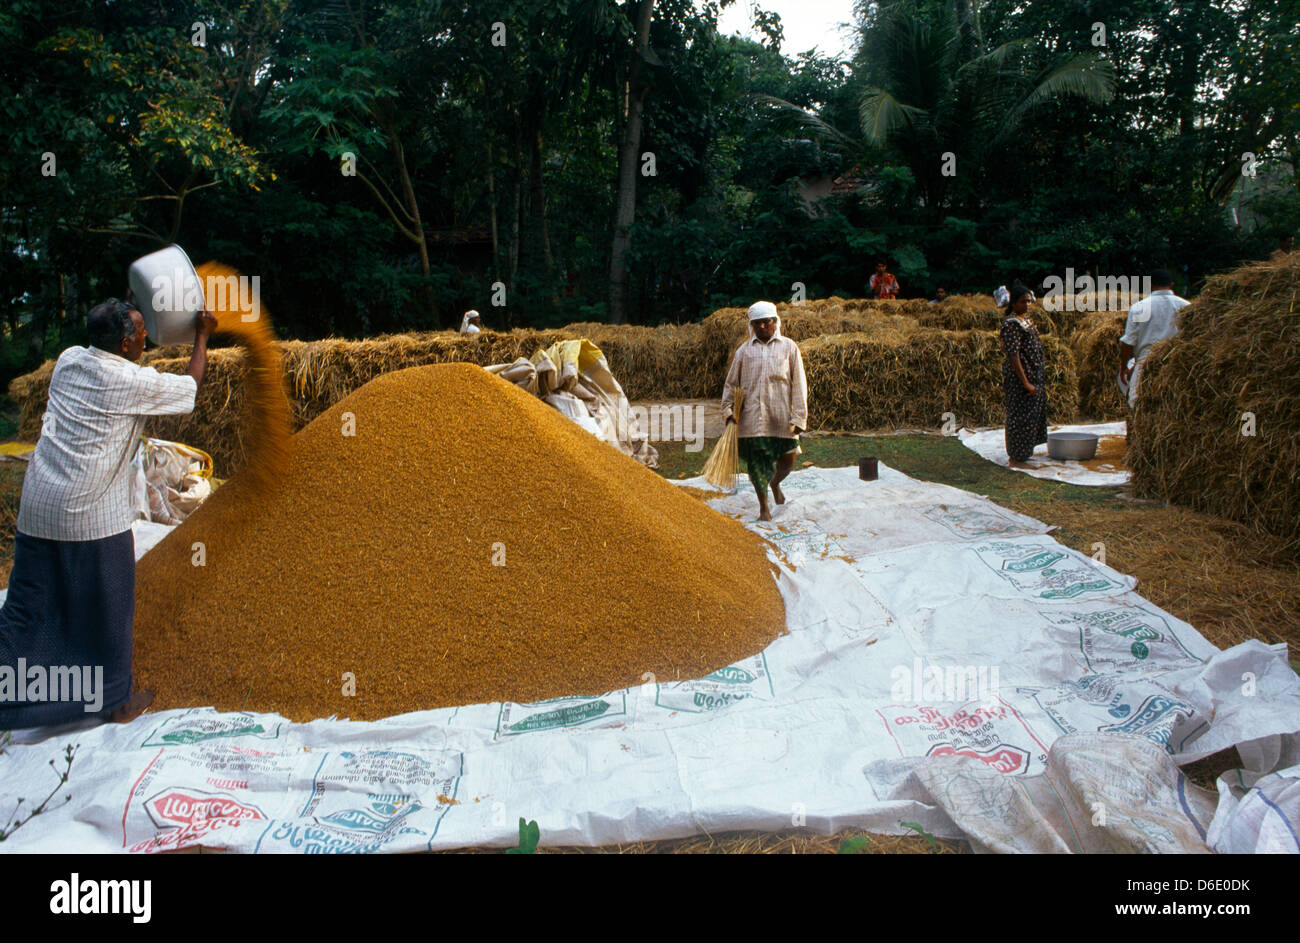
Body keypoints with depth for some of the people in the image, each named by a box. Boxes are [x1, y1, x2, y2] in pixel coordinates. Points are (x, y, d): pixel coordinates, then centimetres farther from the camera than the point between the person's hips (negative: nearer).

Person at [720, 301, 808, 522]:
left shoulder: (789, 347, 9)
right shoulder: (744, 350, 11)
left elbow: (799, 384, 6)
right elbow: (731, 383, 15)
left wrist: (799, 416, -1)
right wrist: (728, 410, 2)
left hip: (781, 416, 0)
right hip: (751, 417, 0)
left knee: (787, 462, 2)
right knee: (756, 464, 1)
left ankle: (775, 483, 36)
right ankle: (763, 506, 18)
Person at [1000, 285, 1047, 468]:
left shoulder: (1025, 319, 13)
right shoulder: (1011, 324, -17)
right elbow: (1013, 355, -23)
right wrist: (1025, 383, -25)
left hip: (1033, 376, 10)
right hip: (1019, 377, -10)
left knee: (1031, 414, 15)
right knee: (1021, 416, -5)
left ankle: (1017, 453, 25)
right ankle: (1016, 459, 1)